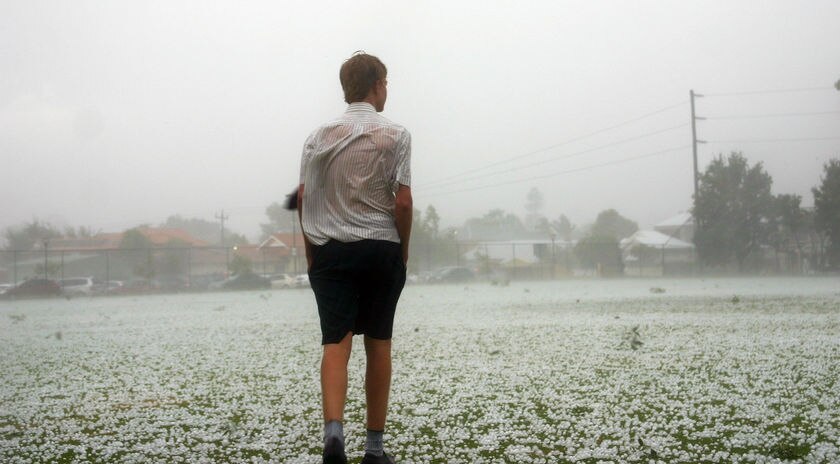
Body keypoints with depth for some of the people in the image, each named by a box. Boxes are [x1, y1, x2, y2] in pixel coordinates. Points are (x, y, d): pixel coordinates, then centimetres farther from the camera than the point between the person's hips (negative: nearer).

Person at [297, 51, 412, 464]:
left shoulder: (320, 136, 7)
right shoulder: (394, 135, -2)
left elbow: (303, 198, 4)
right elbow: (403, 202, -7)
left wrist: (311, 252, 12)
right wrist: (403, 249, 5)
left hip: (330, 249, 2)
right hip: (381, 248, -1)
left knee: (336, 342, -2)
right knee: (378, 344, 8)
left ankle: (334, 431, -23)